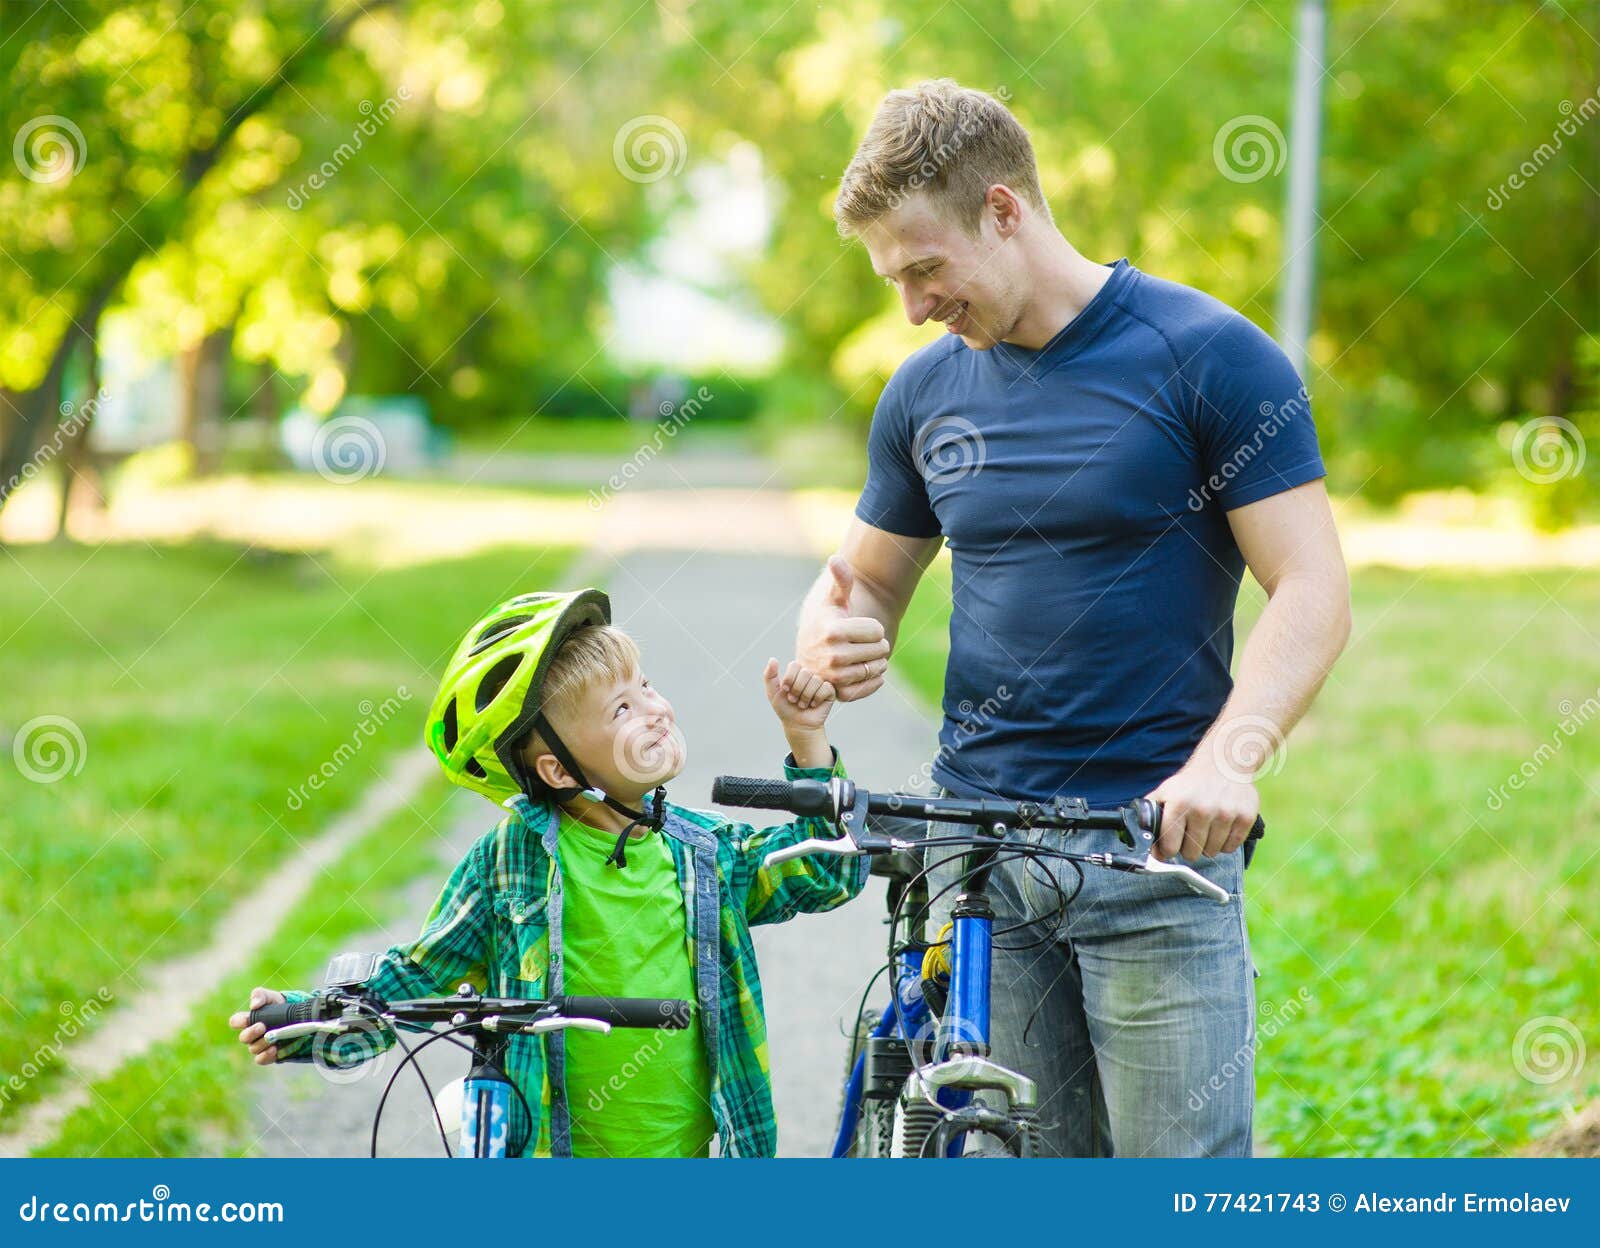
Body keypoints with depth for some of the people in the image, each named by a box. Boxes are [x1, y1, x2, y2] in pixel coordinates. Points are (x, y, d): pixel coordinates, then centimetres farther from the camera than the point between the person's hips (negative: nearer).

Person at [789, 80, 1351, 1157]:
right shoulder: (927, 391, 12)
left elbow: (1313, 589, -8)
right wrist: (837, 637, -3)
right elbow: (867, 578, 23)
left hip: (1159, 840, -4)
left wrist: (1227, 757, -24)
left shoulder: (1210, 357, -4)